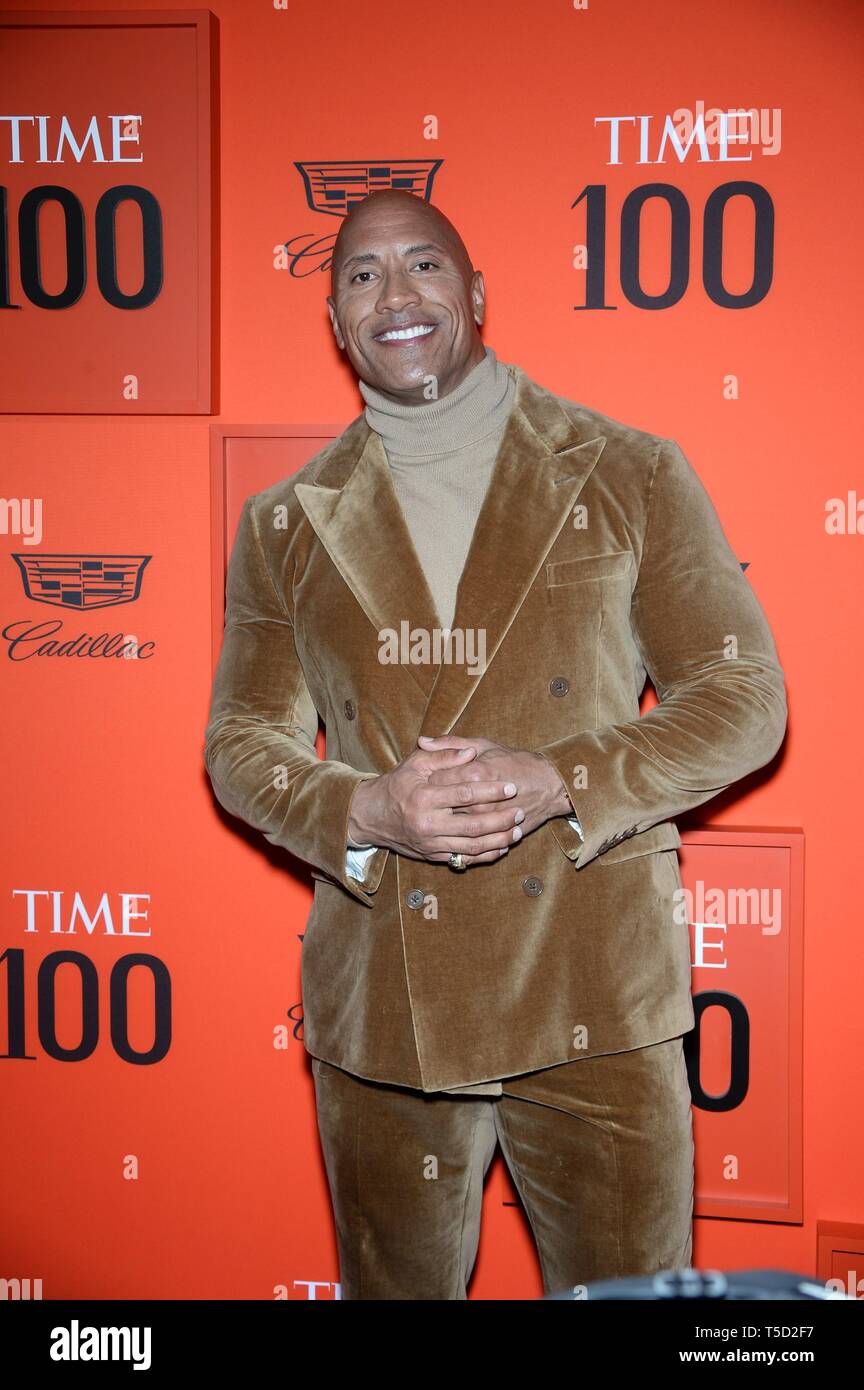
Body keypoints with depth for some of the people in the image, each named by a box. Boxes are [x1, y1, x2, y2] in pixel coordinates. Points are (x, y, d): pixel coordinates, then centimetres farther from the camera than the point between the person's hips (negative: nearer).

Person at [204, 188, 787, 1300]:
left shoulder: (631, 477, 2)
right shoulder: (286, 523, 7)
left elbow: (742, 696, 0)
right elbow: (241, 741, 8)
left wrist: (557, 782, -16)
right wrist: (367, 811, -13)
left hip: (594, 998, -1)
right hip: (379, 1009, 2)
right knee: (395, 1288, 17)